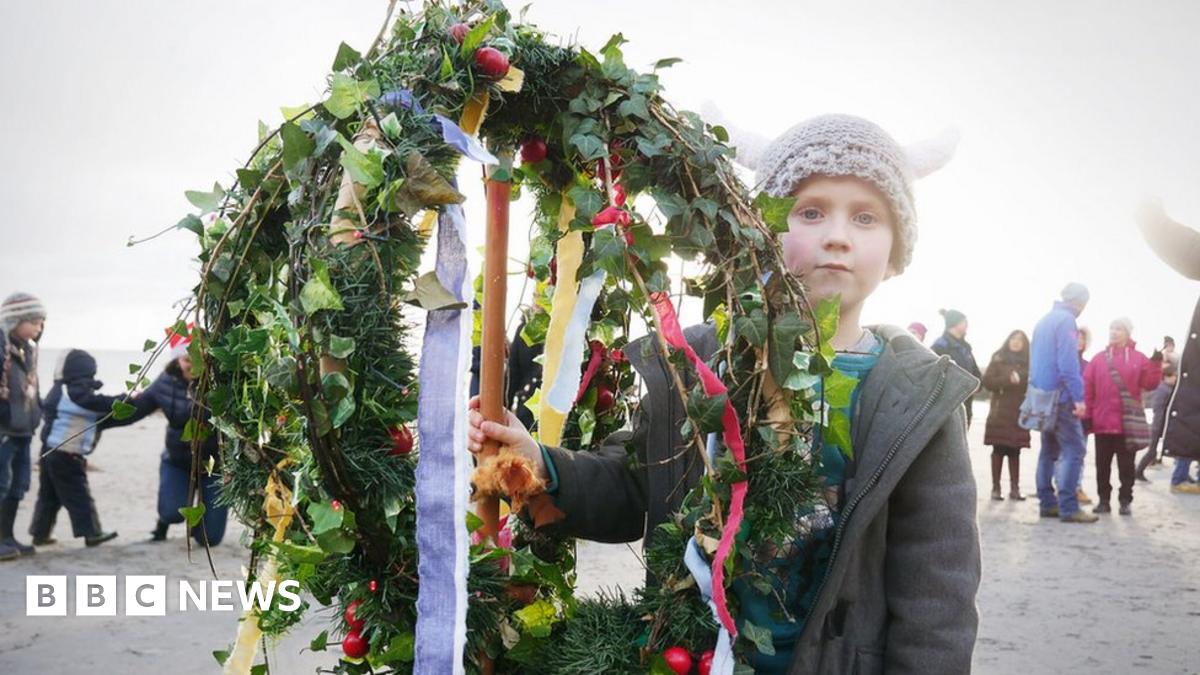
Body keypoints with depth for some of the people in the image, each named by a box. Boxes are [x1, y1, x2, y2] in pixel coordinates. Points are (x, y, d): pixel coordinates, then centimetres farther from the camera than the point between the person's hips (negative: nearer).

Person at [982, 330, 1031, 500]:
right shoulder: (998, 359, 5)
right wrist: (1008, 380, -17)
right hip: (1000, 413, -2)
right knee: (999, 450, -2)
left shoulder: (1028, 362, 11)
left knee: (1015, 451, 4)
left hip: (1020, 413, 2)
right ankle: (996, 487, 2)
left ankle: (1014, 488, 8)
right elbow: (987, 381, -5)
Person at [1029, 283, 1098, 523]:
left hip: (1042, 395, 9)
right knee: (1074, 449, -8)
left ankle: (1047, 503, 13)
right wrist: (1078, 397, -20)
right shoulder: (1066, 321, -10)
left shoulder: (1044, 320, 18)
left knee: (1049, 450, 12)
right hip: (1059, 396, -9)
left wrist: (1036, 389, 20)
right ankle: (1068, 507, -12)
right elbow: (1068, 363, -19)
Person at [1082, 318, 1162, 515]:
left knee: (1126, 465, 5)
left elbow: (1149, 384, -3)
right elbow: (1087, 388, 3)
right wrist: (1086, 414, -3)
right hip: (1103, 422, 1)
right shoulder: (1099, 359, 6)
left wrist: (1155, 365, -17)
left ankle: (1125, 501, 12)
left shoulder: (1138, 358, 4)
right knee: (1102, 464, 6)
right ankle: (1103, 500, 13)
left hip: (1128, 423, -1)